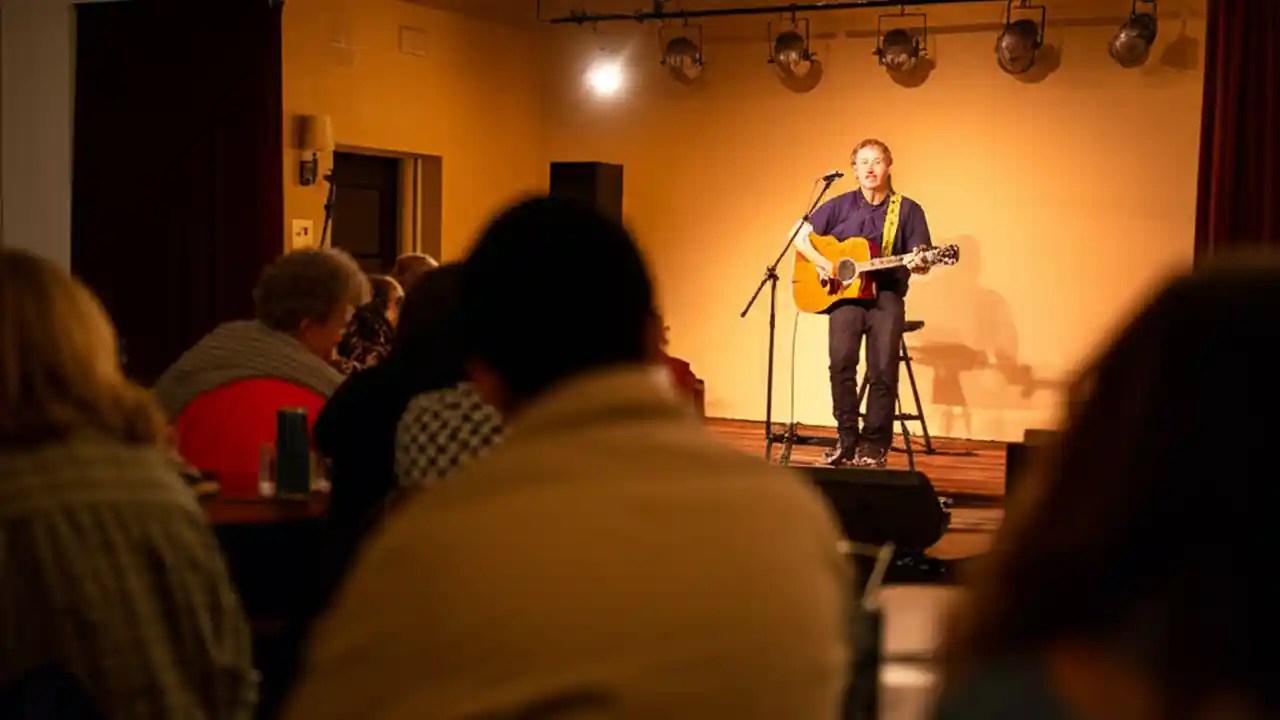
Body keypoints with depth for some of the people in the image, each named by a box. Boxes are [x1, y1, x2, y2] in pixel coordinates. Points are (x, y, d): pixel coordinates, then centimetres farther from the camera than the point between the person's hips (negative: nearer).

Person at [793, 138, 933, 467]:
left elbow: (921, 262, 1)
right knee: (841, 362, -19)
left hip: (886, 294, -1)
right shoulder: (839, 206, 7)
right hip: (845, 293, 1)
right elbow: (799, 236, 7)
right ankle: (847, 440, -7)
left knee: (883, 370, -15)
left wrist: (918, 264, -22)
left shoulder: (908, 210, 3)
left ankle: (874, 445, -3)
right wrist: (823, 264, -8)